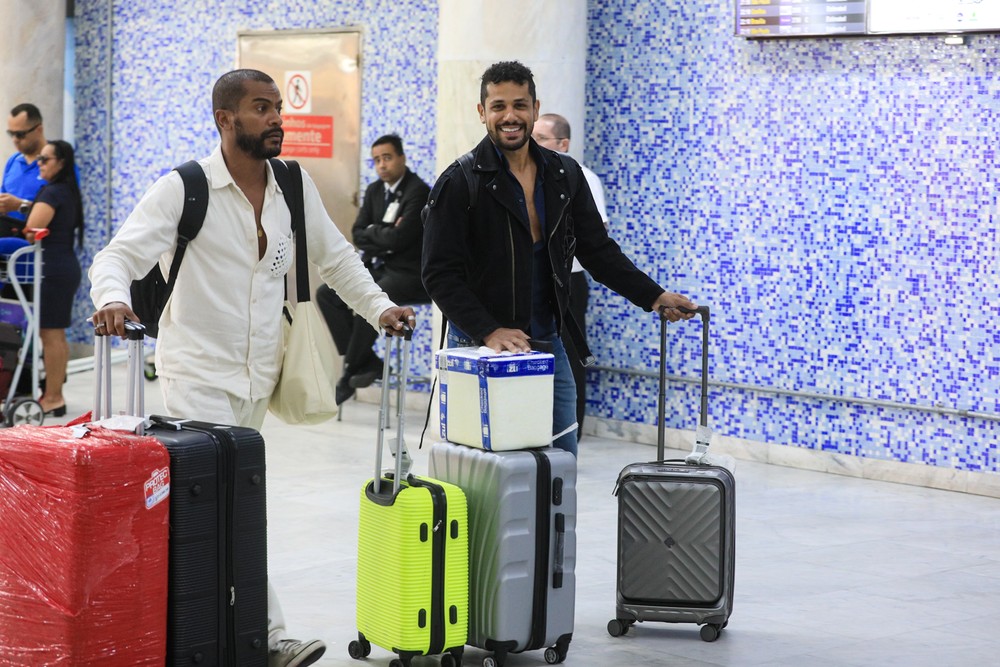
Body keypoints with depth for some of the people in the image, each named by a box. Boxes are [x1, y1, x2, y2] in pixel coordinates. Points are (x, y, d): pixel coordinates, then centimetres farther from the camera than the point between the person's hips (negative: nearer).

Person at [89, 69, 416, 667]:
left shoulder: (295, 187, 6)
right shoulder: (184, 189, -10)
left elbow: (335, 257, 18)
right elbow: (120, 256, -15)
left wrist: (379, 307, 4)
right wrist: (112, 299, -37)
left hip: (258, 376, 6)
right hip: (199, 373, -6)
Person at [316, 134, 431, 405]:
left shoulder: (418, 191, -13)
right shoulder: (374, 191, 12)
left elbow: (398, 238, -22)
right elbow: (358, 235, 8)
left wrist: (373, 231, -4)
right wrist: (385, 233, -10)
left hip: (408, 273, -9)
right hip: (377, 268, 9)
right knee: (326, 294, -6)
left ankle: (350, 373, -15)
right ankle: (367, 362, -7)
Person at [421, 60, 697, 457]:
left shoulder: (564, 176, 7)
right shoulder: (460, 183, -9)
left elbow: (598, 250, 11)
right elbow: (440, 273, -13)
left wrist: (654, 297, 0)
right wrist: (489, 331, -23)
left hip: (547, 345, 5)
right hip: (481, 349, -5)